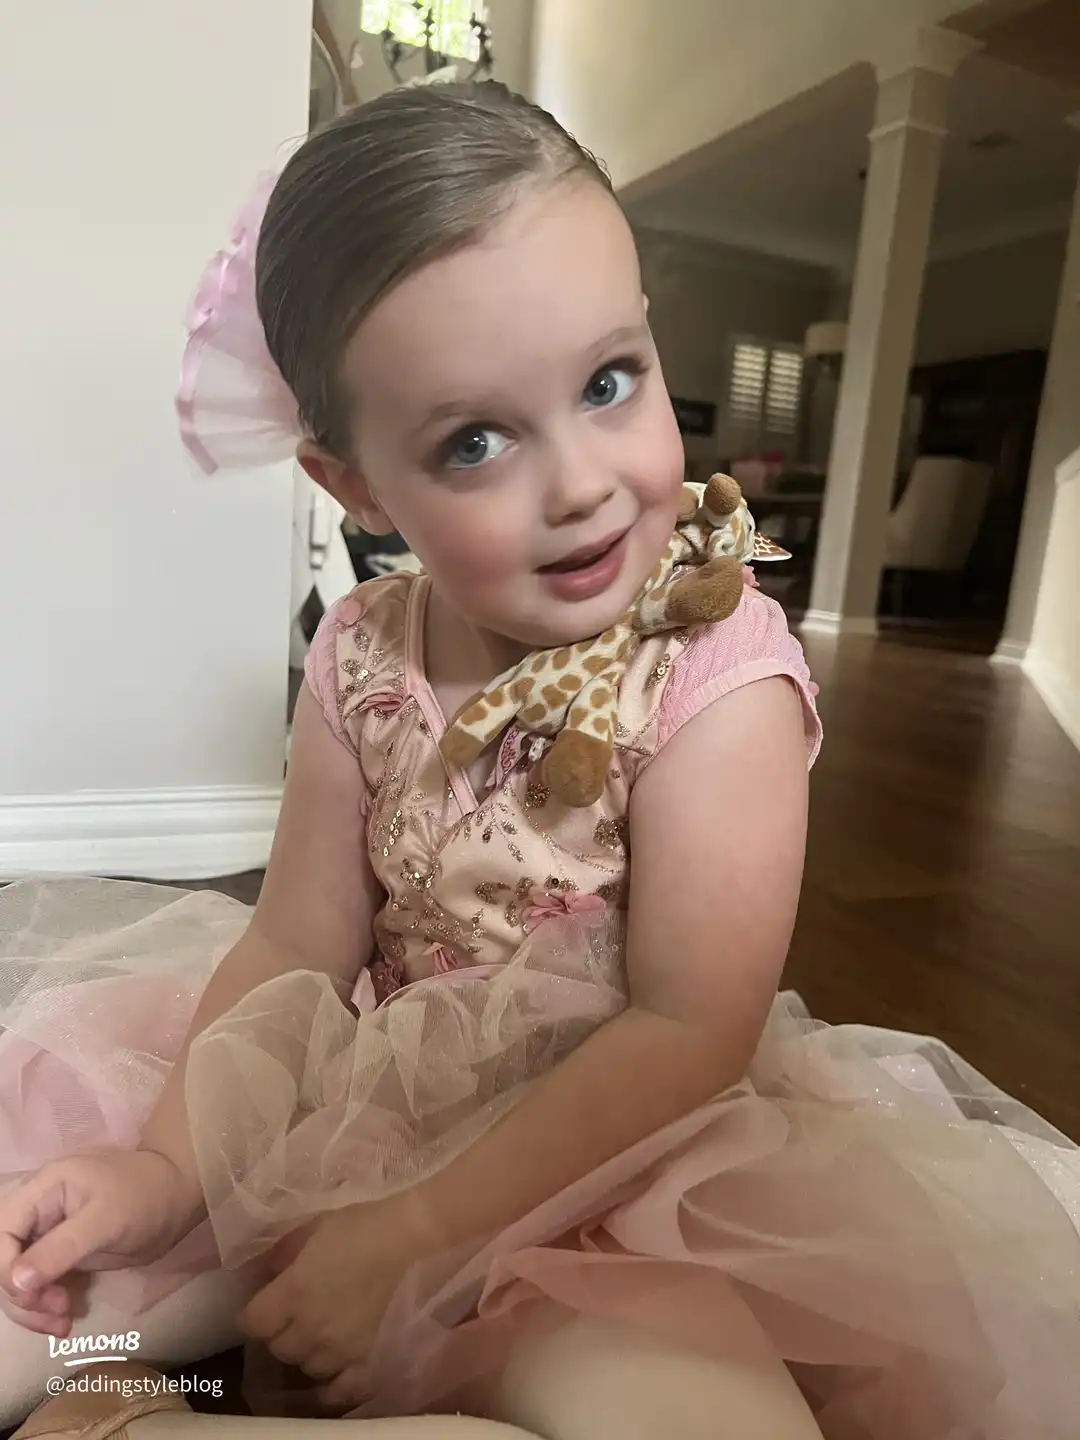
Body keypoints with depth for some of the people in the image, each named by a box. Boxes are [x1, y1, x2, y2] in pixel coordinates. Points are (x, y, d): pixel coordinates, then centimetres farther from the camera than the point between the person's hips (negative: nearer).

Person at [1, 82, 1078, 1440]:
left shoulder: (718, 677, -20)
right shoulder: (359, 662, -7)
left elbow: (688, 1033, -21)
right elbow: (293, 948, -2)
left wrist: (413, 1231, -22)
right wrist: (164, 1164, -14)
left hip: (598, 1164, -2)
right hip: (356, 1113, 4)